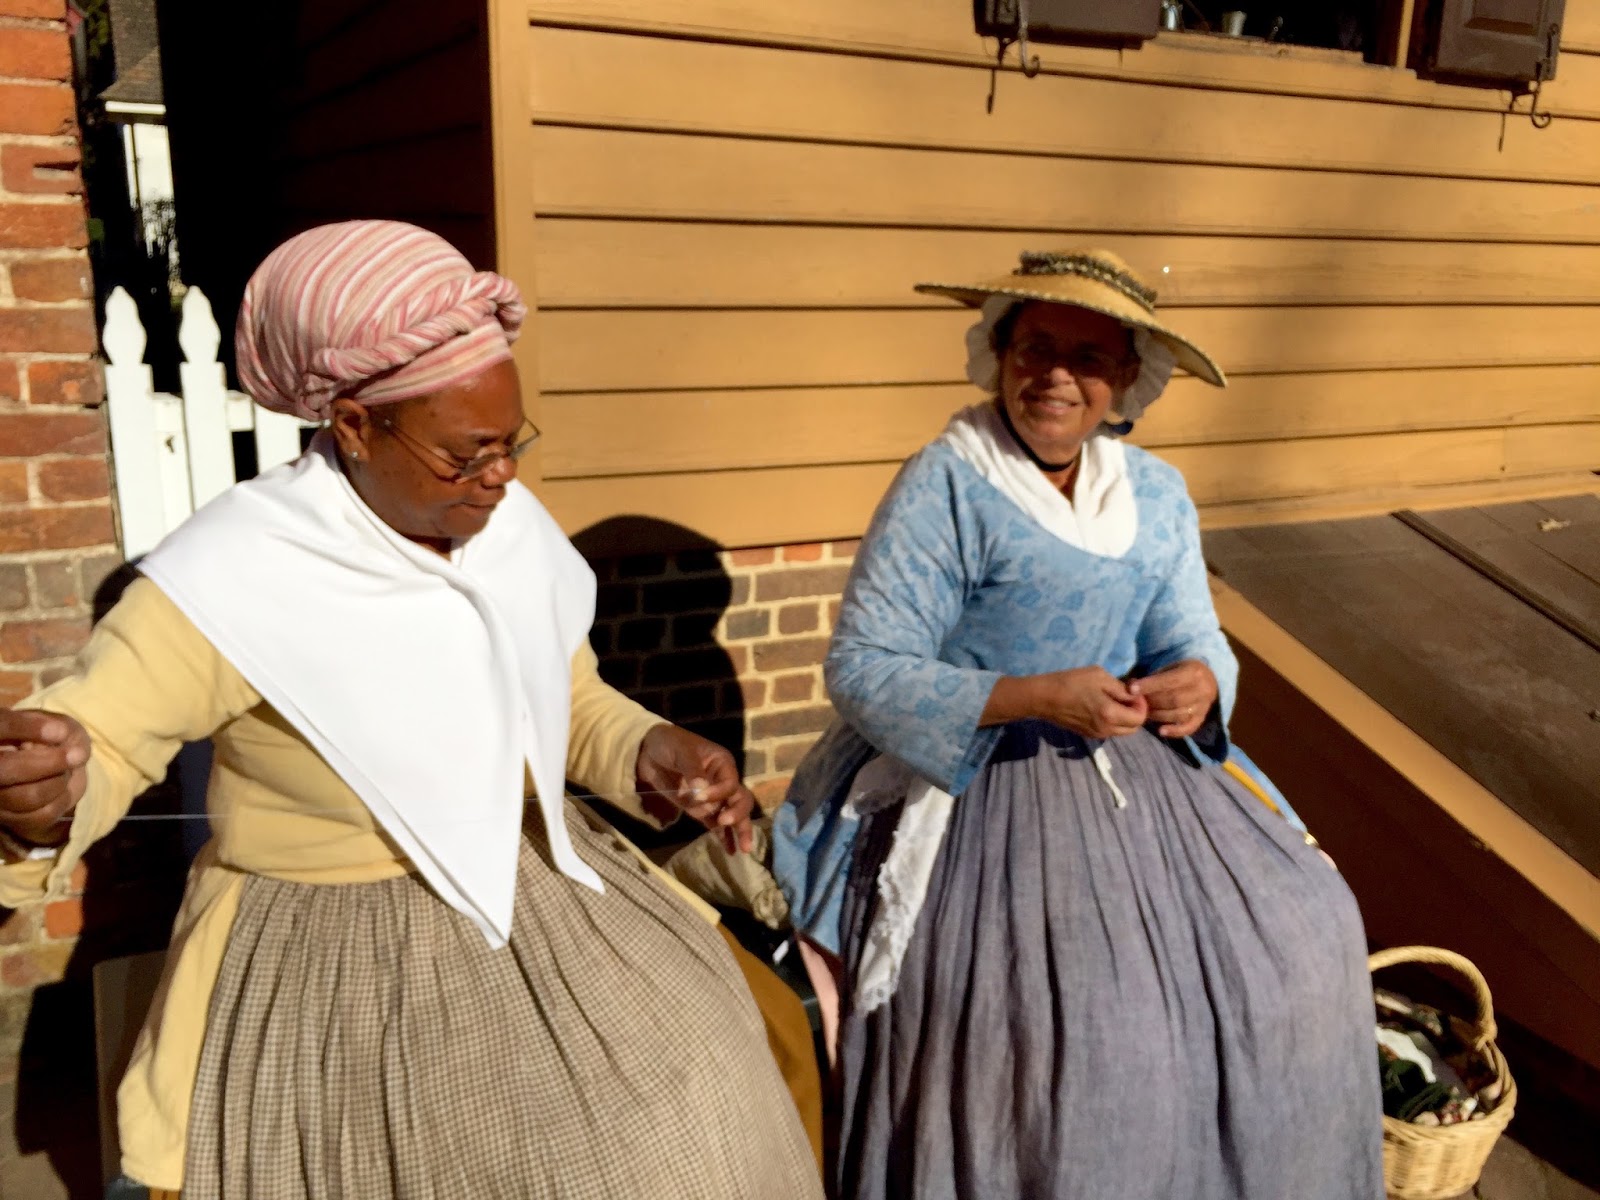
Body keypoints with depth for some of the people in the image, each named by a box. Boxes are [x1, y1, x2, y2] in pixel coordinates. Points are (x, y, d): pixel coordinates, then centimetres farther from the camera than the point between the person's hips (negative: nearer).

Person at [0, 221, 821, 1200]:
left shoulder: (510, 526, -6)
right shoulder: (232, 575, -22)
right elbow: (90, 746, -16)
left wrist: (652, 753, -12)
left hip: (530, 892, 5)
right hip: (336, 958, -5)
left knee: (693, 1097, 2)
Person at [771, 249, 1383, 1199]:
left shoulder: (1159, 497, 4)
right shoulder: (946, 488, -15)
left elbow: (1194, 637, 6)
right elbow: (862, 668, -18)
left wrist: (1199, 680, -19)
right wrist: (1036, 699, -27)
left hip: (1126, 766, 6)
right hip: (970, 784, -6)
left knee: (1301, 926, 2)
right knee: (1081, 1013, -17)